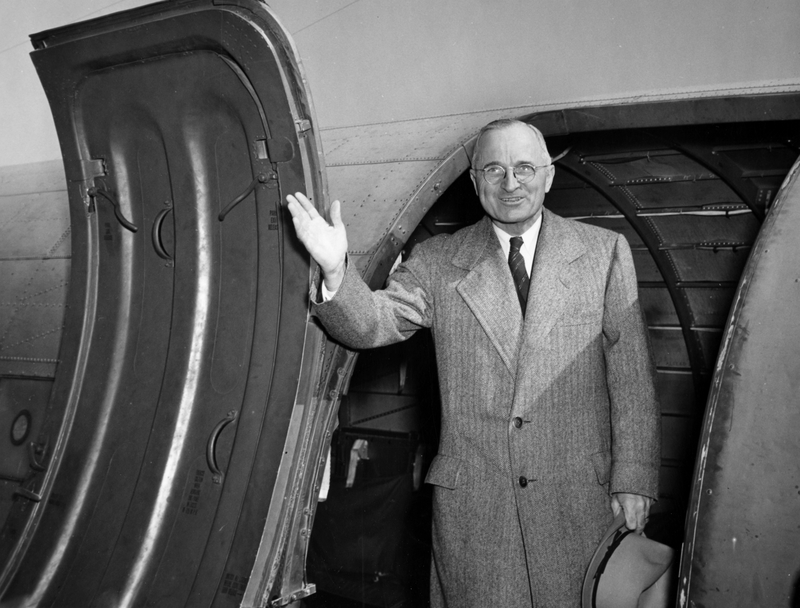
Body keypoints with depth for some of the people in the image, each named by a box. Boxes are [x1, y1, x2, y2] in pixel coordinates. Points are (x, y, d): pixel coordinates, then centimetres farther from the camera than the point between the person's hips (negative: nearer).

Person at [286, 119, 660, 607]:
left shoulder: (604, 252, 3)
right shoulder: (437, 262, 4)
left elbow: (632, 377, 1)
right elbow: (372, 324, -8)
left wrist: (634, 482, -3)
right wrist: (335, 270, -28)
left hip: (581, 500, 0)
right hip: (471, 504, 0)